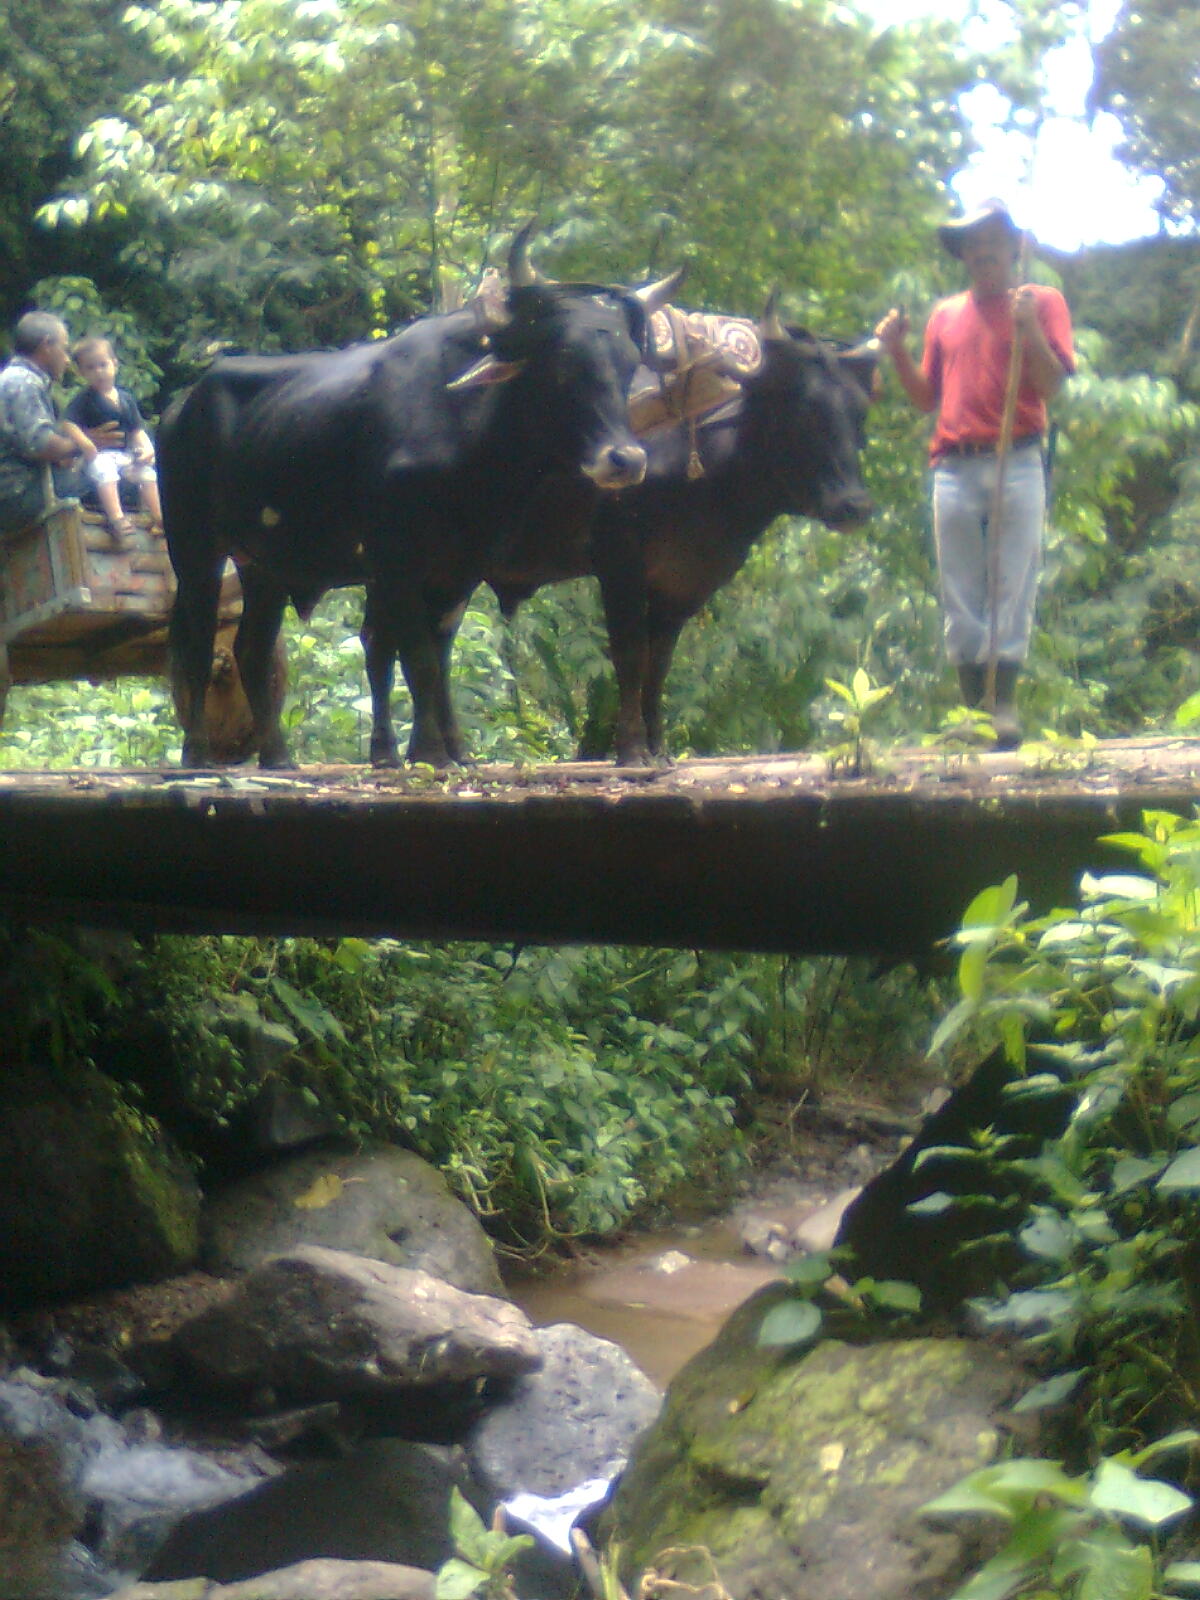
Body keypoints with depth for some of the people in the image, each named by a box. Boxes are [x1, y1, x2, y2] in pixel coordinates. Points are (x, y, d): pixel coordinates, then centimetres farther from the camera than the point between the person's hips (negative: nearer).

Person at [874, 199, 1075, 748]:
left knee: (1012, 588, -4)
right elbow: (926, 397, 20)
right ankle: (970, 707, 8)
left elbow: (1053, 385, -3)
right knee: (960, 597, 3)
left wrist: (1028, 328, -16)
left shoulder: (1042, 302, 7)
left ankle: (1006, 707, -3)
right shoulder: (944, 315, 19)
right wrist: (897, 350, 6)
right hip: (953, 469, 4)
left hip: (1016, 465, -4)